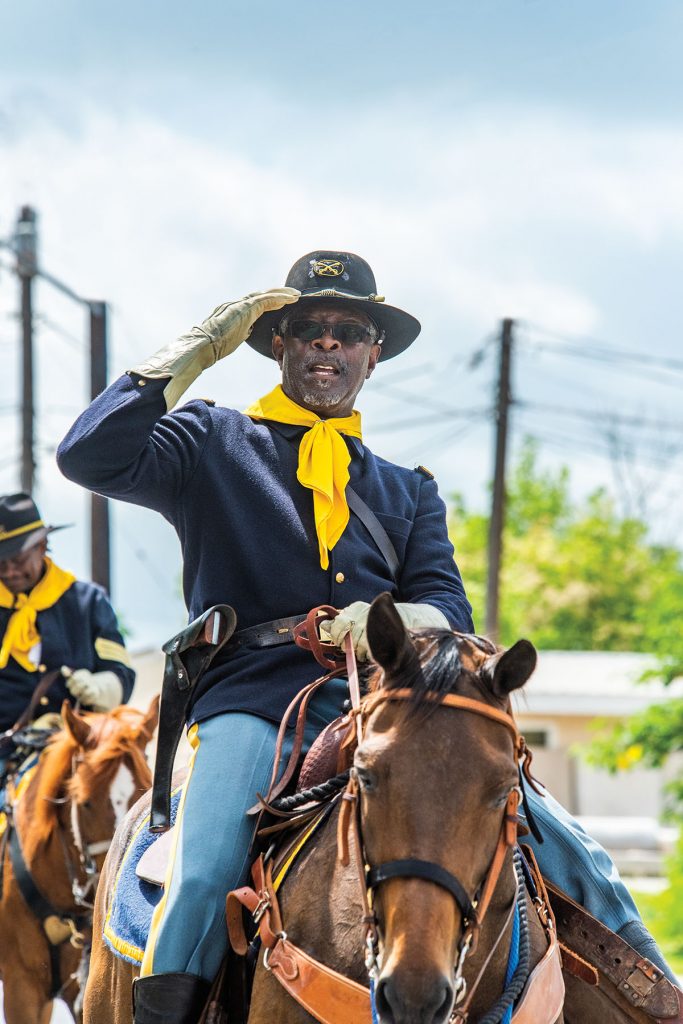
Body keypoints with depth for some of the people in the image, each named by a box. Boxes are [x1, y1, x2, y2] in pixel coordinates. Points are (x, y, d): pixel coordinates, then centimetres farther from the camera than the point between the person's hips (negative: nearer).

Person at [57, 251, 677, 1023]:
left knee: (573, 860, -10)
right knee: (203, 885, -32)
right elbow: (91, 457, -3)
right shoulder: (212, 445, 15)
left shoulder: (407, 490, 25)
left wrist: (389, 621, -15)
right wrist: (197, 350, -1)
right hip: (254, 701, -3)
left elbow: (449, 610, 10)